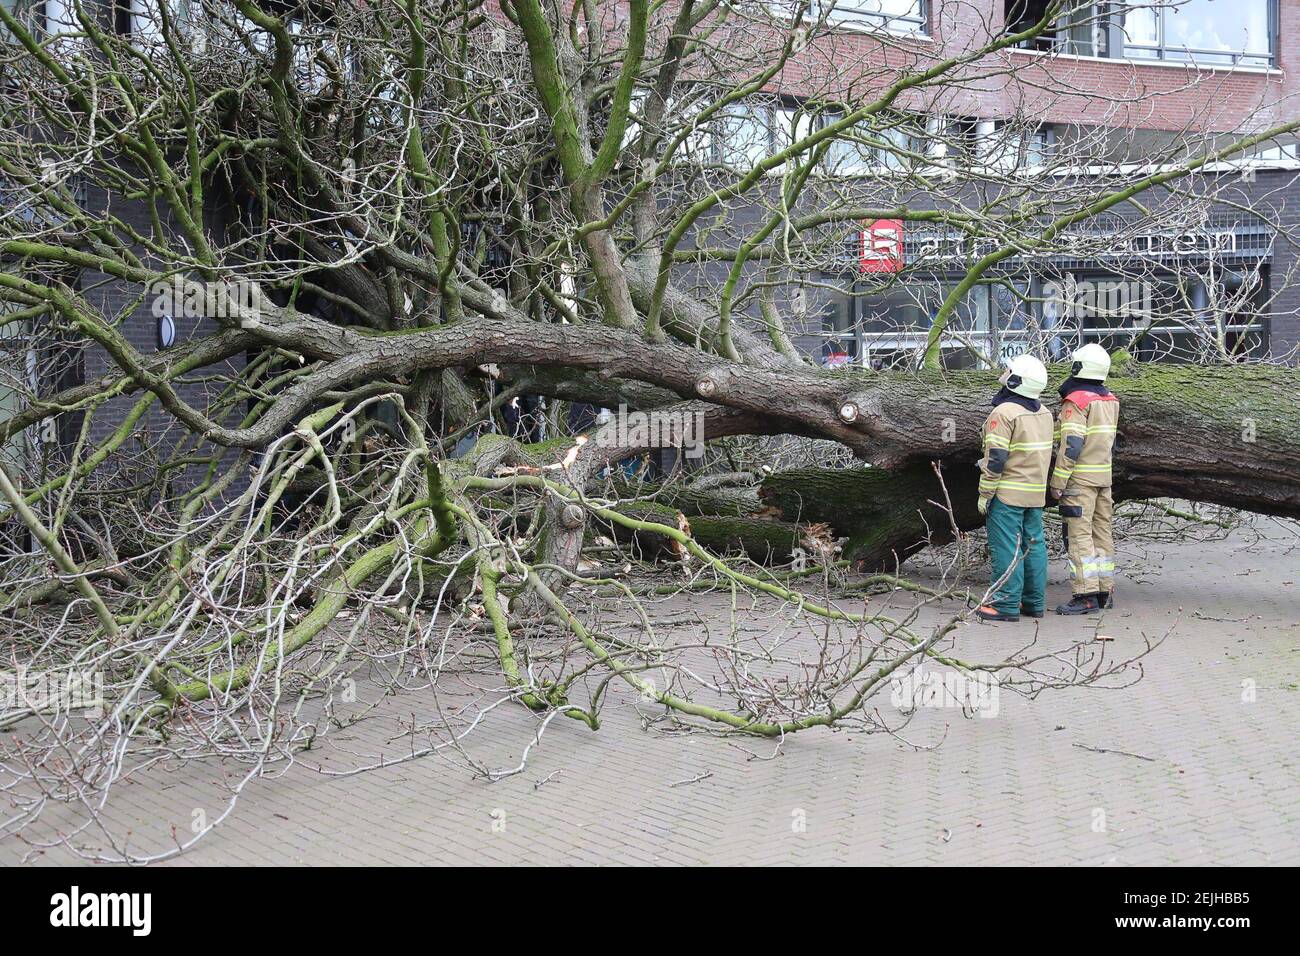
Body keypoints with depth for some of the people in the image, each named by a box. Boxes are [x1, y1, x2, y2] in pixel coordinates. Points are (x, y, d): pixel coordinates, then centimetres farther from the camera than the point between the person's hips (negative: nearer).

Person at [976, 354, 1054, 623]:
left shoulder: (1004, 413, -16)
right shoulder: (1044, 413, 11)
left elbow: (995, 459, -17)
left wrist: (985, 494, -11)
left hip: (1007, 493, -8)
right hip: (1036, 493, 8)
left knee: (1006, 547, -5)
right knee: (1033, 545, 12)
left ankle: (1007, 605, -4)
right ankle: (1034, 602, 17)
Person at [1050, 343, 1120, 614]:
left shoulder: (1076, 401, -14)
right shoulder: (1110, 401, 11)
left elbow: (1071, 446, -20)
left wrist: (1057, 482, -16)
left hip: (1079, 479, -8)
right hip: (1104, 476, 8)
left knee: (1079, 535, -7)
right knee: (1102, 532, 12)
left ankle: (1086, 595, -10)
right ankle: (1105, 591, 17)